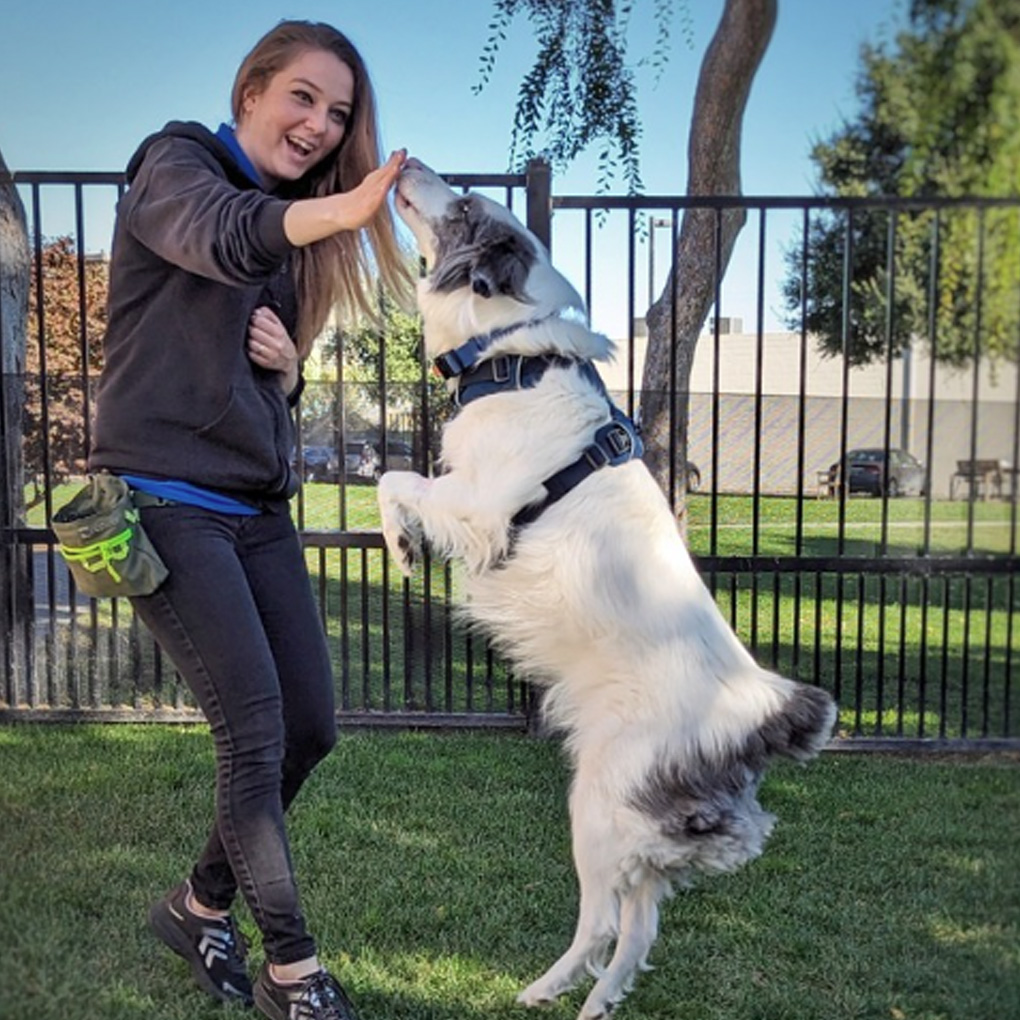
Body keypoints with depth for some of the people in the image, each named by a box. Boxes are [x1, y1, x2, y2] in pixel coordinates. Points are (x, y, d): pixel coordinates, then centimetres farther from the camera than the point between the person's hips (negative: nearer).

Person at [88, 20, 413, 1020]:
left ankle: (202, 903, 28)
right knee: (254, 730, -10)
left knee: (308, 728, 6)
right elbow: (221, 236, -28)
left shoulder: (296, 233, 17)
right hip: (165, 498, -7)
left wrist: (286, 363, -2)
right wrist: (344, 210, -46)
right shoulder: (174, 164, -2)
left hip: (256, 506, 8)